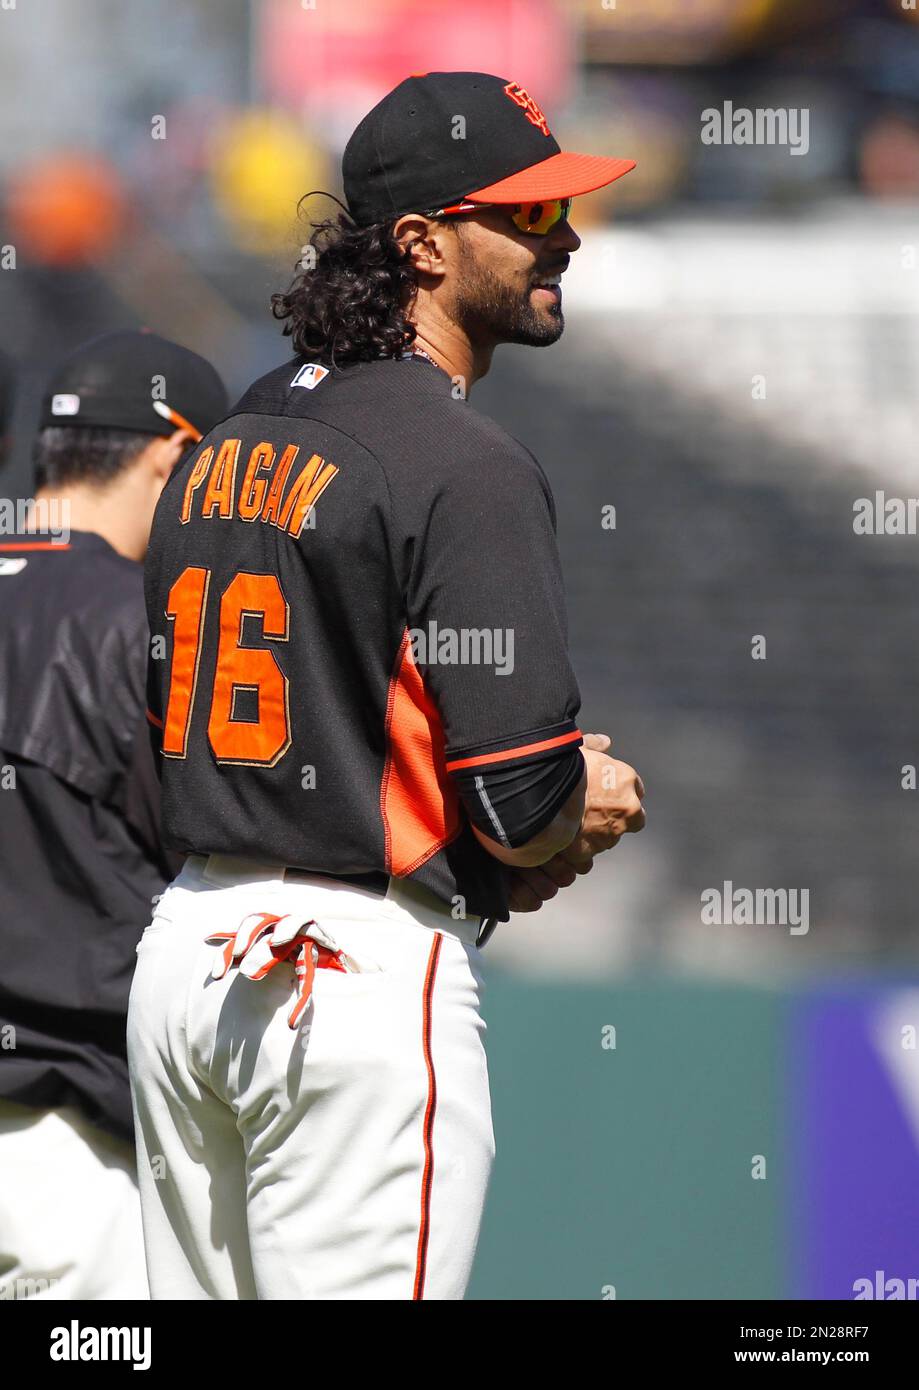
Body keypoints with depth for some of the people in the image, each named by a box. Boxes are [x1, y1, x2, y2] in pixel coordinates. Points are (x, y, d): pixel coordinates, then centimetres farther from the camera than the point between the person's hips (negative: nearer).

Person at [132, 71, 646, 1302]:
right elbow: (519, 807, -19)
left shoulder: (226, 447, 13)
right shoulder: (469, 469, -13)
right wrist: (593, 808, 6)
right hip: (370, 969, -9)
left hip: (181, 948, 9)